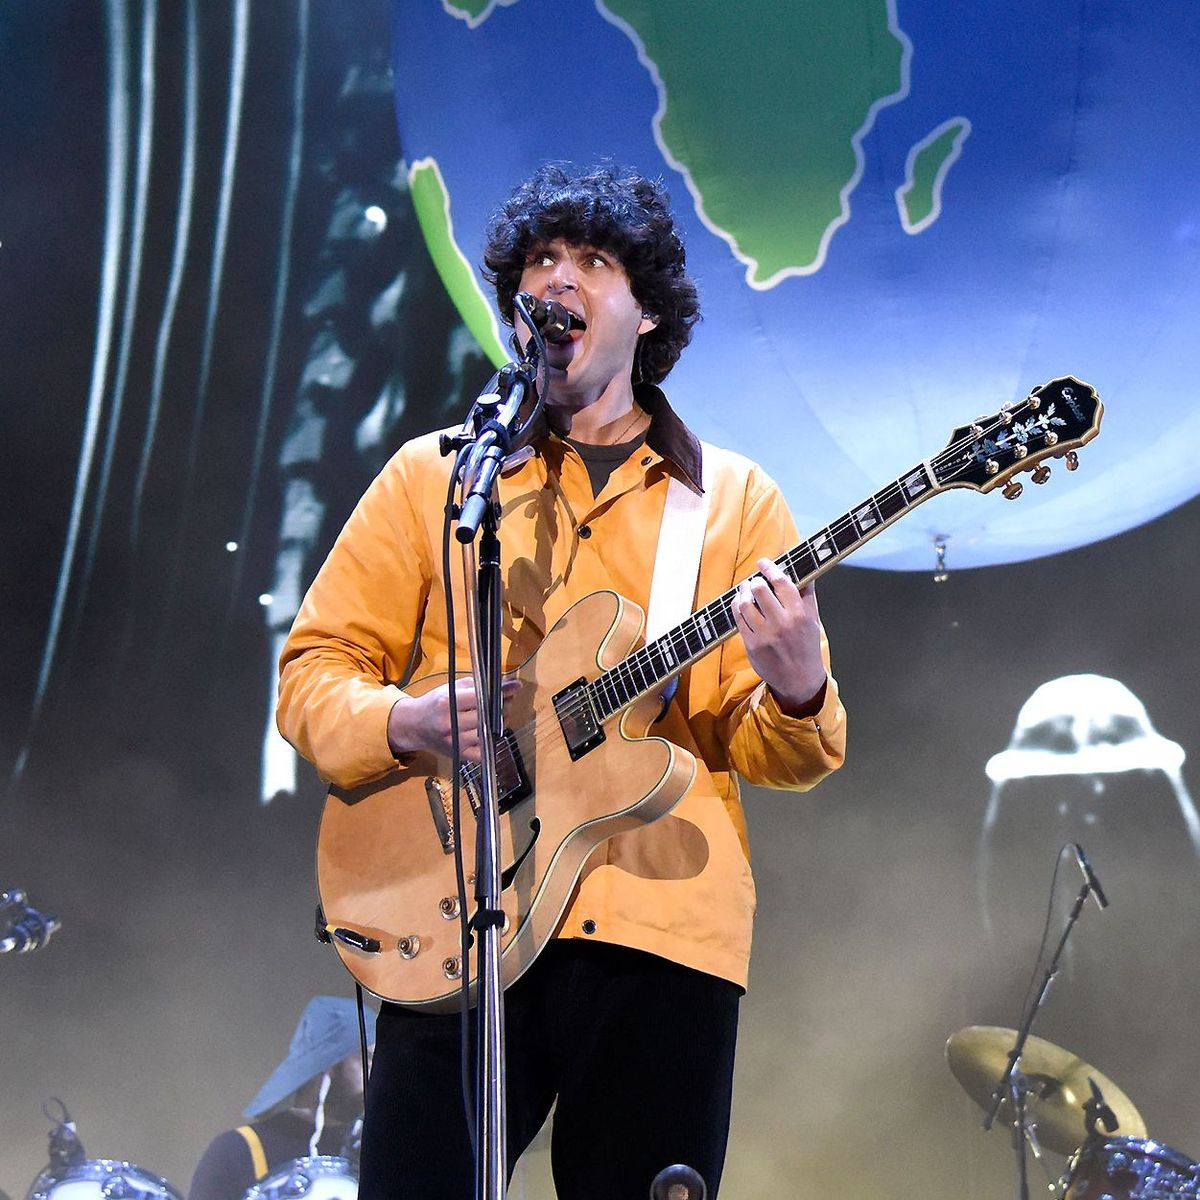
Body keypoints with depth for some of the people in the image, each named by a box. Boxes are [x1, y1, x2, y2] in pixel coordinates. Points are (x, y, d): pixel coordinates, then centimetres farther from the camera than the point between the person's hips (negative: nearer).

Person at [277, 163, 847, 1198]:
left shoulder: (732, 498, 12)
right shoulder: (433, 473, 12)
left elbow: (776, 752, 7)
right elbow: (315, 667, 9)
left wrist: (793, 694, -16)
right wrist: (407, 721, -12)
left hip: (662, 930, 1)